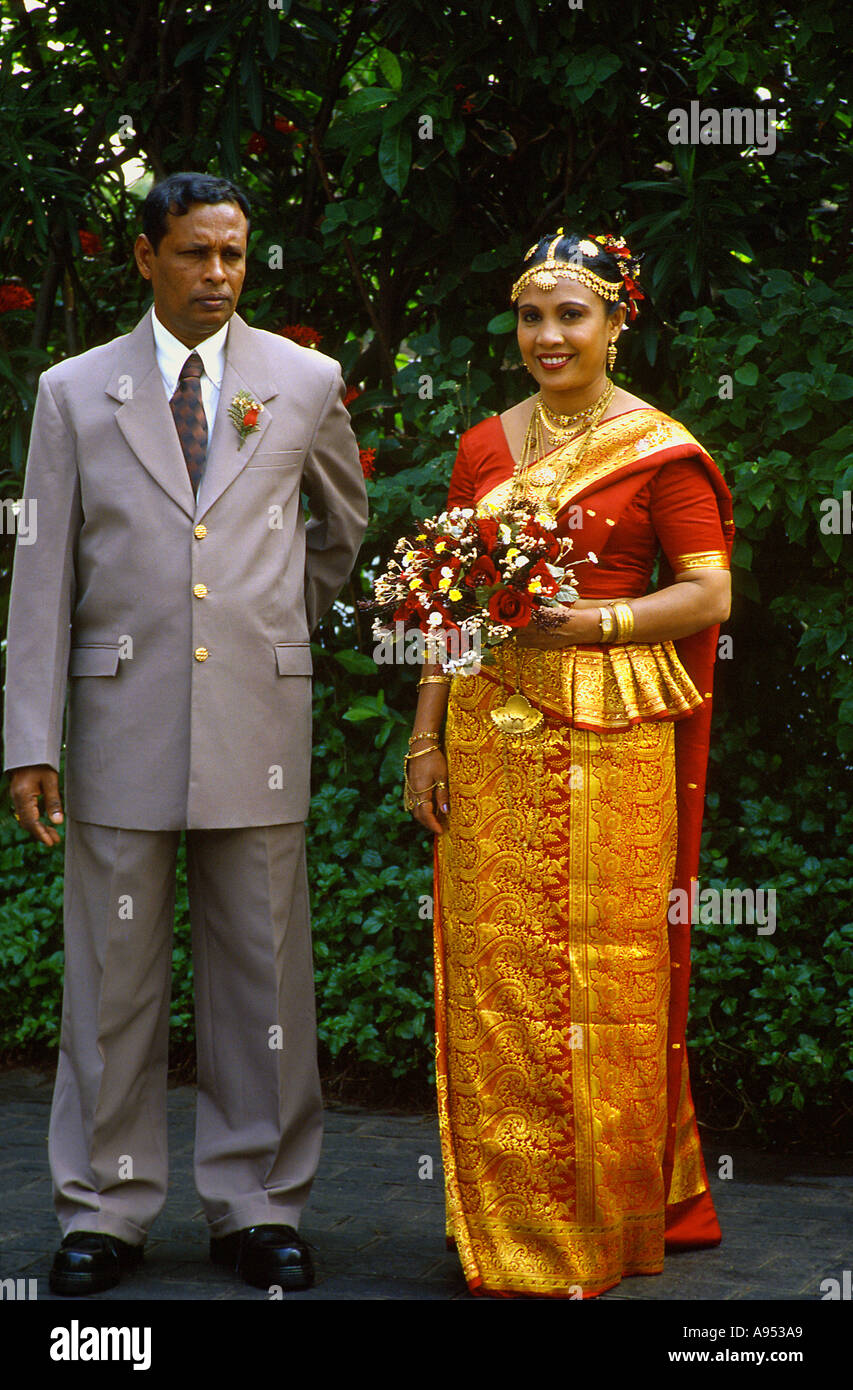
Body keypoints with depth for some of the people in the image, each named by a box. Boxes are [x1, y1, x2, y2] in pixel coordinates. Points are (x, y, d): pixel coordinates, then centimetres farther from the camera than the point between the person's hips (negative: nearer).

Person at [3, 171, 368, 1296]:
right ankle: (105, 1211, 16)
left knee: (262, 978, 5)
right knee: (112, 979, 5)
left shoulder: (305, 382, 7)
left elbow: (342, 526, 25)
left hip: (260, 725, 1)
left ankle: (260, 1207, 17)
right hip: (120, 722, 0)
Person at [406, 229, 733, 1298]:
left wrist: (595, 622, -17)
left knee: (602, 970, -3)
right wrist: (425, 739, 8)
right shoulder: (483, 448, 13)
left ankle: (610, 1221, 10)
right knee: (490, 966, 3)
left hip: (608, 736, -4)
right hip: (491, 730, 4)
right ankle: (505, 1224, 14)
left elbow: (709, 592, -4)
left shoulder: (659, 449, -1)